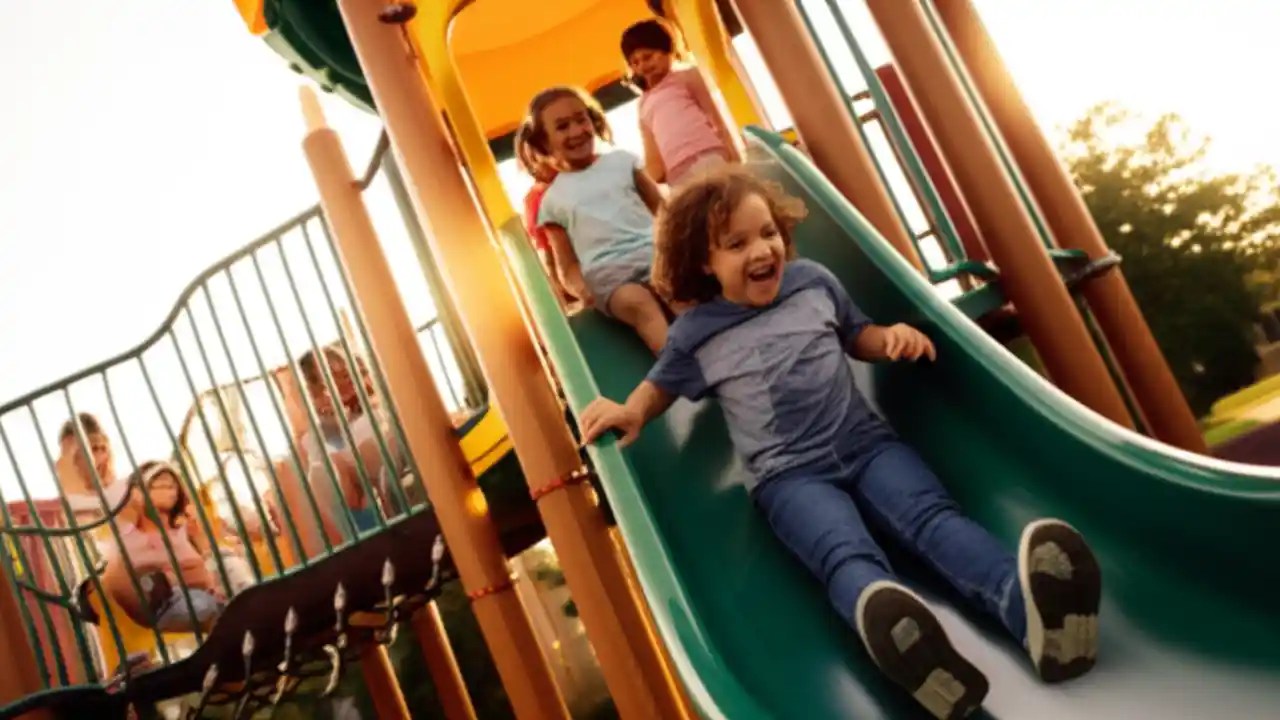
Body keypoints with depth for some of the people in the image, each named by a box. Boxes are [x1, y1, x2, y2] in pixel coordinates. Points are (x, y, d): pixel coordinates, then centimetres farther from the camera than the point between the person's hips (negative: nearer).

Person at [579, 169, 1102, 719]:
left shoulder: (813, 281, 14)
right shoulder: (696, 334, 7)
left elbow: (857, 335, 27)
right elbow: (664, 382, 23)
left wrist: (894, 337, 4)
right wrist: (632, 410, 0)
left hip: (867, 445, 4)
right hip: (789, 477, -3)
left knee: (933, 516, -28)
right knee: (848, 555, -35)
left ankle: (1022, 600, -55)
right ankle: (887, 624, -67)